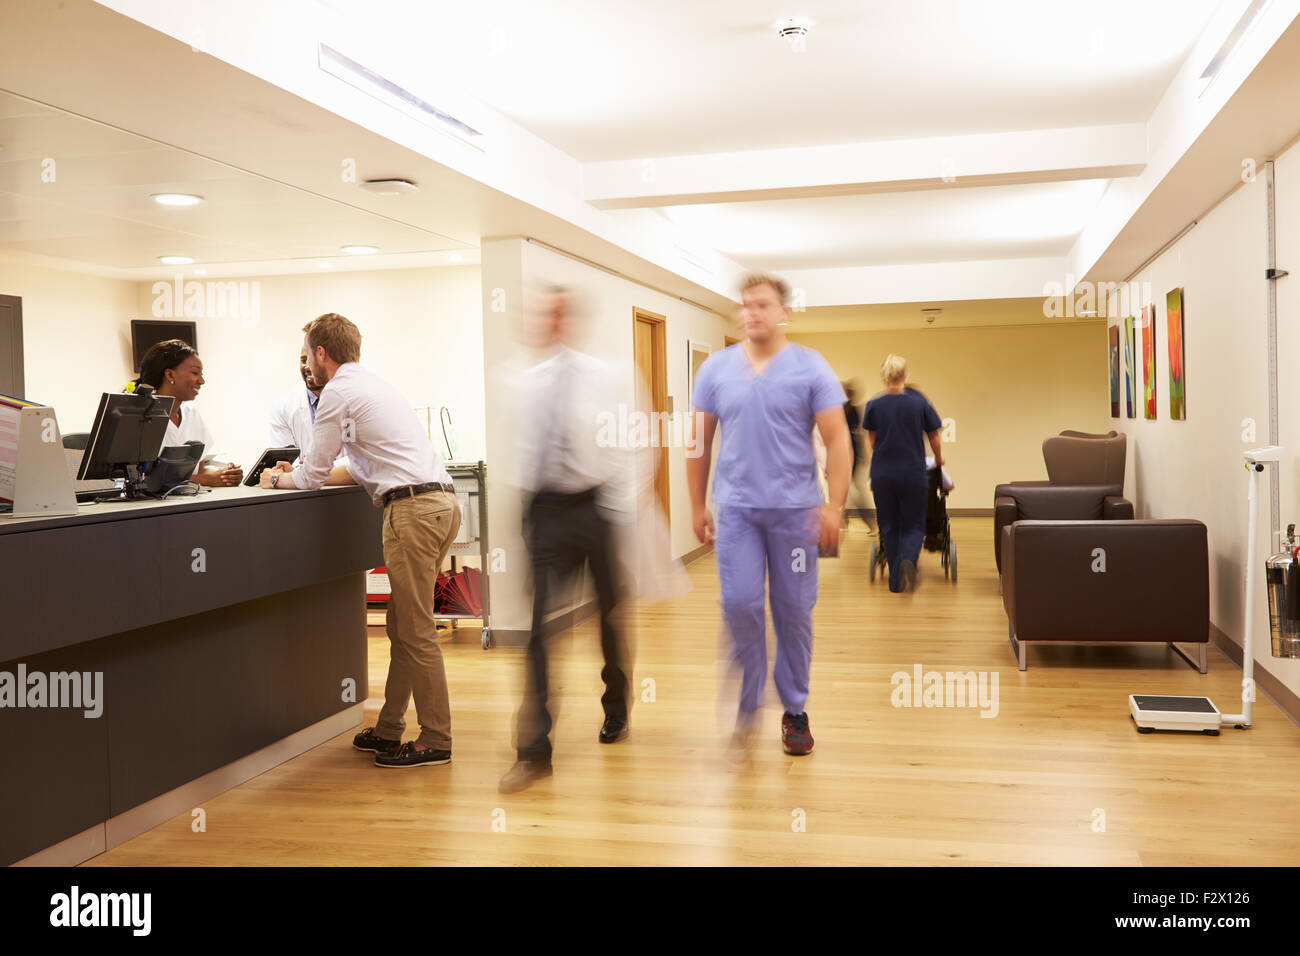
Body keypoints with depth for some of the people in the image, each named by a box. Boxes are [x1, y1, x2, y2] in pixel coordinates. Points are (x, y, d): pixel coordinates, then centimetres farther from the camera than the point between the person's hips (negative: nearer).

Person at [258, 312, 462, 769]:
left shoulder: (338, 392, -3)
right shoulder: (373, 384, 26)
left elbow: (312, 475, 1)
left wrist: (277, 479, 21)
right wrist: (302, 472, 32)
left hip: (413, 508, -9)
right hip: (442, 501, 10)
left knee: (416, 631, -5)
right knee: (402, 625, 14)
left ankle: (435, 740, 0)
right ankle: (389, 730, 21)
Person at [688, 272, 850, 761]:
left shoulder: (811, 368, -1)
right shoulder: (717, 368, 5)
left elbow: (837, 440, -4)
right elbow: (700, 442, 10)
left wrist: (835, 506, -13)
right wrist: (697, 506, 8)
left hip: (794, 508, -1)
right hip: (736, 507, 1)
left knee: (794, 610, 6)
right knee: (739, 604, -5)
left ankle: (795, 710, 21)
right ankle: (746, 707, 12)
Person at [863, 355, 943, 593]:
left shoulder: (874, 405, -2)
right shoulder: (919, 403, -3)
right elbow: (934, 438, 5)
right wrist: (939, 460, 26)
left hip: (882, 474, 1)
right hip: (913, 474, -1)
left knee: (889, 526, 12)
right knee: (913, 526, 9)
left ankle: (895, 581, 14)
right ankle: (908, 561, -21)